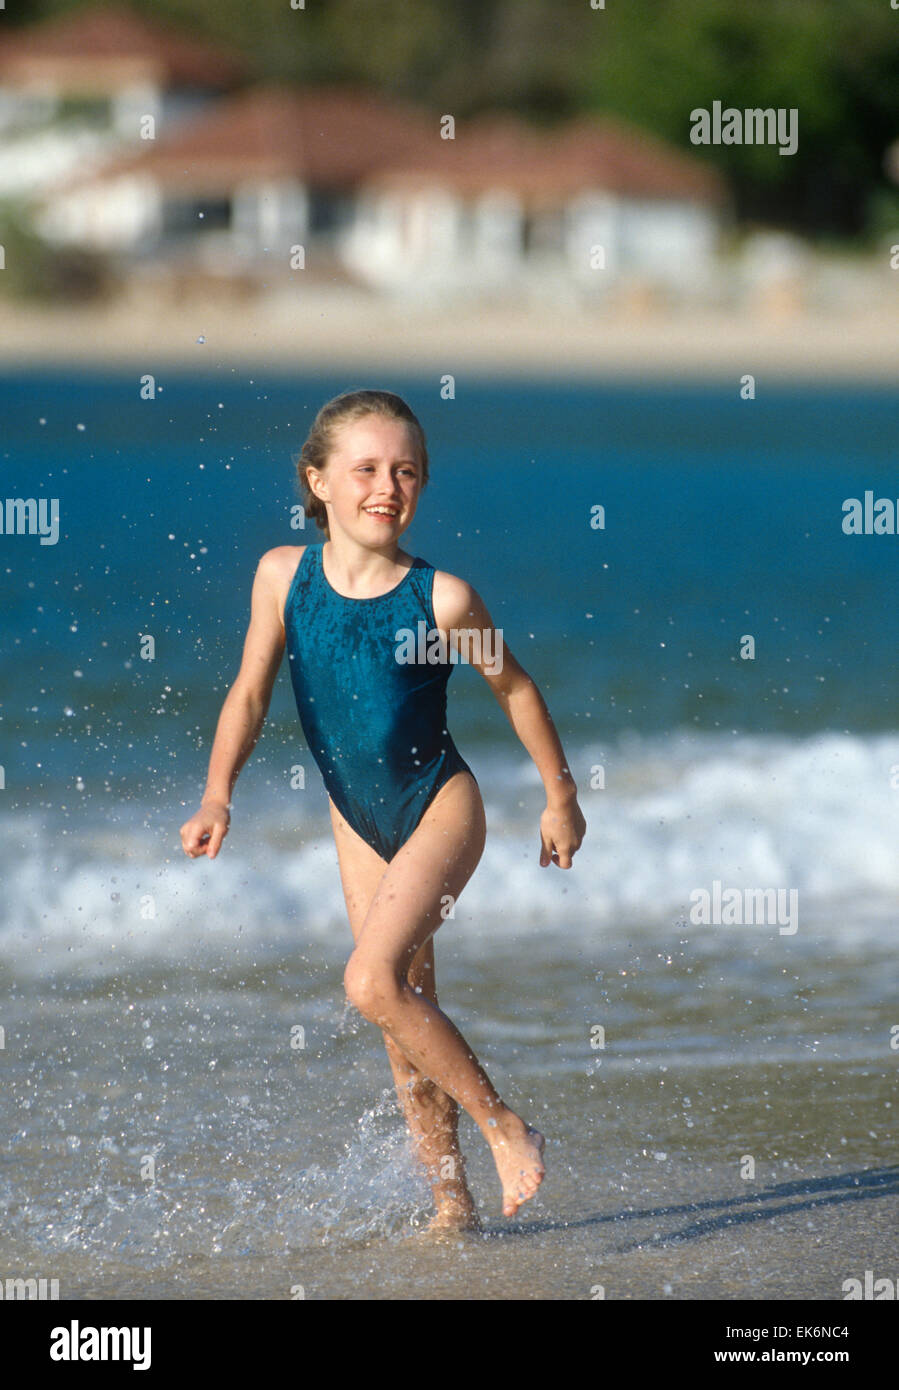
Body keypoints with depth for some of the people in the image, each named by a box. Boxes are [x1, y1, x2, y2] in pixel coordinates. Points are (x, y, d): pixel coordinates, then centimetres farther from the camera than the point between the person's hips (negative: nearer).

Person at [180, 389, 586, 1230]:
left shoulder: (440, 599, -17)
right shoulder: (283, 575, -9)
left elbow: (513, 688, -3)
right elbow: (250, 693, -2)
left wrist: (561, 798, 6)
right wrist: (218, 796, -14)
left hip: (440, 807, -5)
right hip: (357, 818, 5)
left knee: (373, 981, -23)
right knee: (407, 1012, 9)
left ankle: (505, 1127, -7)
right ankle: (451, 1204, 20)